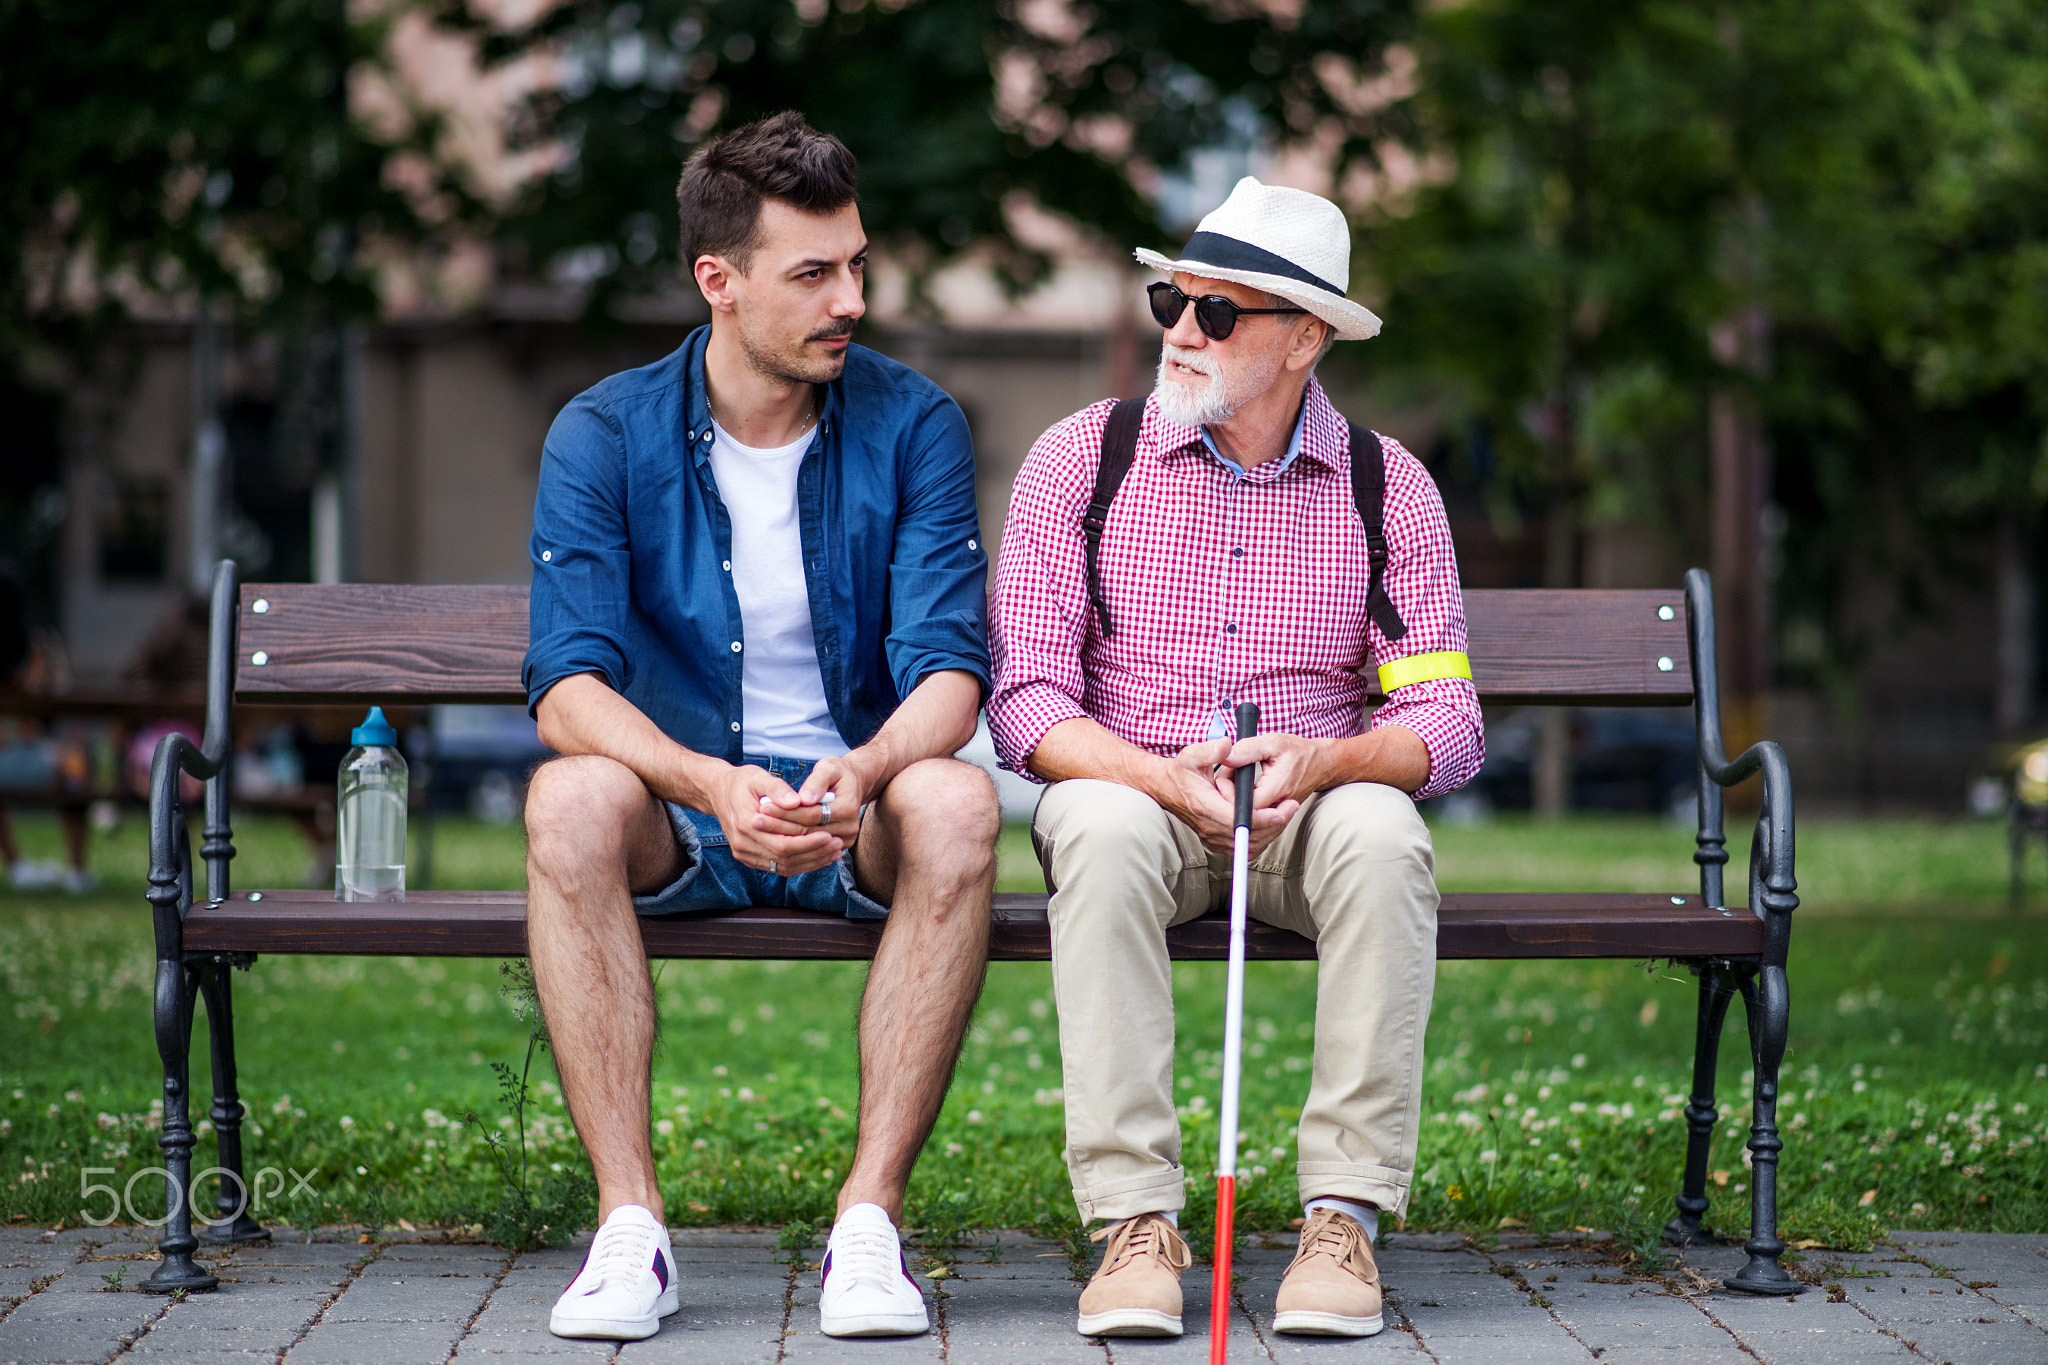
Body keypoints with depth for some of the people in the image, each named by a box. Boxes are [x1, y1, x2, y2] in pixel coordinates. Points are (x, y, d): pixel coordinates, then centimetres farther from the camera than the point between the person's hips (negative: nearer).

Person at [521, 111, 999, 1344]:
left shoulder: (913, 425, -2)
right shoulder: (604, 437, -4)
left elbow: (949, 666, -10)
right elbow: (571, 685, -14)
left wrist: (862, 771, -33)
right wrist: (713, 786, -33)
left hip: (859, 797, 0)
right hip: (680, 810, 0)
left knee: (955, 801, -33)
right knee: (572, 796, -33)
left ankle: (870, 1218, -29)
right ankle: (630, 1225, -30)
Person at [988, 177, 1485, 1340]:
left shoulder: (1386, 485, 2)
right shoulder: (1083, 458, 0)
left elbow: (1446, 722, -3)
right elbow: (1028, 699, -6)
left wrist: (1325, 761, -25)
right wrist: (1166, 775, -24)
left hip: (1312, 803, 1)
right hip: (1133, 790, 0)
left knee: (1383, 834, -34)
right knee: (1104, 831, -36)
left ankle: (1345, 1216, -29)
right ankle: (1136, 1220, -32)